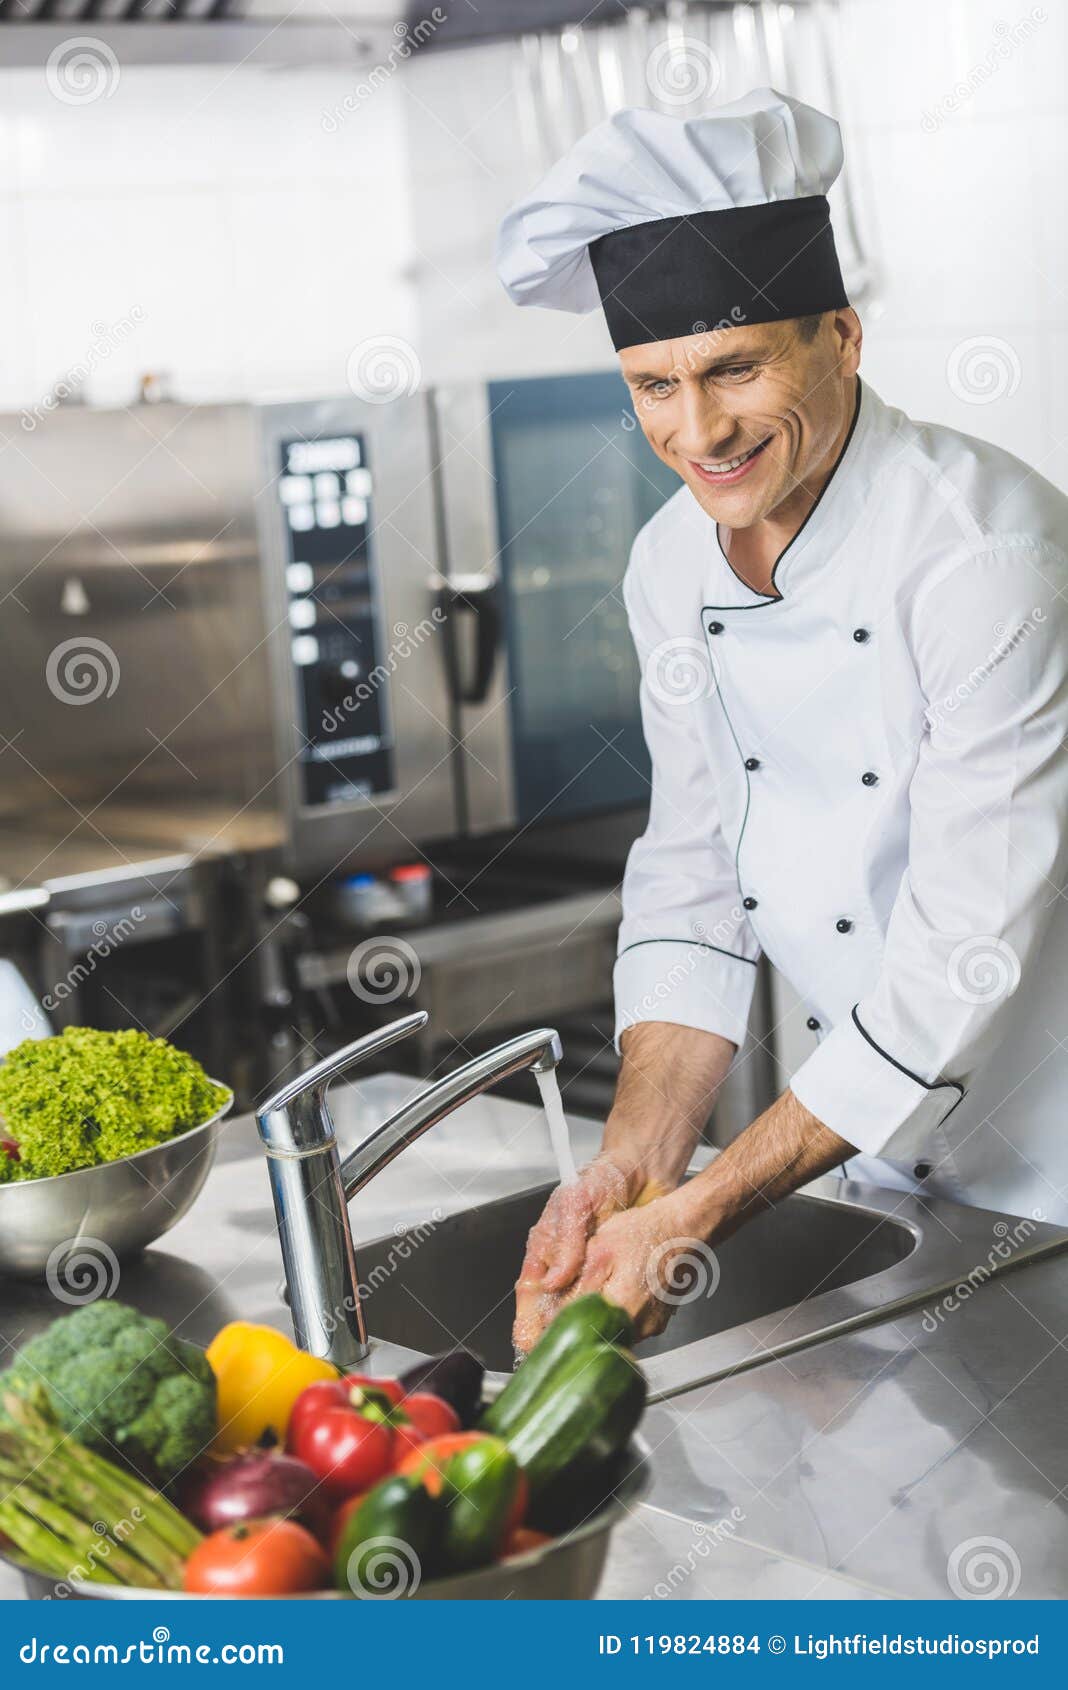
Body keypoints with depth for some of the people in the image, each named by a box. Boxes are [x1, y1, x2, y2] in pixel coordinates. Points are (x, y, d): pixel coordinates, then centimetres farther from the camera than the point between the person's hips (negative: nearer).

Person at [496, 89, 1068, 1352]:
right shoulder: (673, 564, -2)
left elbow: (967, 957, -26)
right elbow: (692, 877, 2)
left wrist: (697, 1212, -24)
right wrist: (636, 1161, -11)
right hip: (863, 1149, 5)